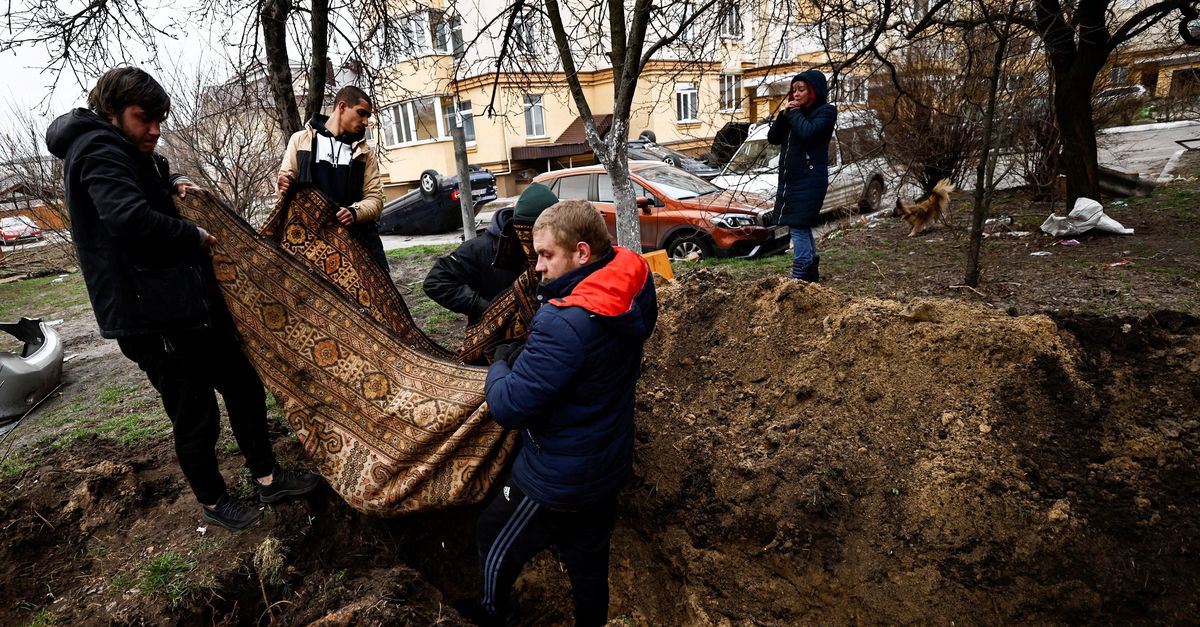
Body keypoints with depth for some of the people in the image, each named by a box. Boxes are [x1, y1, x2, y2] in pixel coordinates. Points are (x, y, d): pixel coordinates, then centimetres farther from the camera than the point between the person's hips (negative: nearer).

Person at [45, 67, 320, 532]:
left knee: (244, 388, 14)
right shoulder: (98, 150, -14)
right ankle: (212, 502, 24)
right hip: (150, 315, -10)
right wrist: (197, 237, -15)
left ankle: (267, 477, 28)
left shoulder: (132, 153, 17)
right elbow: (131, 218, -31)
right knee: (196, 416, 2)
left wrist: (174, 184, 16)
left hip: (193, 300, 10)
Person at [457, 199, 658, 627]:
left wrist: (499, 366, -9)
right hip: (609, 465, 7)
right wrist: (528, 357, -4)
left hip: (557, 483, -6)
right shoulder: (635, 290, -9)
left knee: (495, 545, 24)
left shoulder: (564, 324, -35)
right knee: (589, 564, 28)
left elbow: (508, 408, -29)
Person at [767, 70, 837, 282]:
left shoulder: (826, 111, -3)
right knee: (803, 227, 11)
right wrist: (783, 114, -1)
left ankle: (800, 276, -11)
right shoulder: (796, 112, 17)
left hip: (809, 179, -7)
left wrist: (793, 112, -8)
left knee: (799, 227, -12)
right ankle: (811, 271, 20)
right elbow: (773, 138, 11)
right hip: (790, 178, 7)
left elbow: (807, 132, -22)